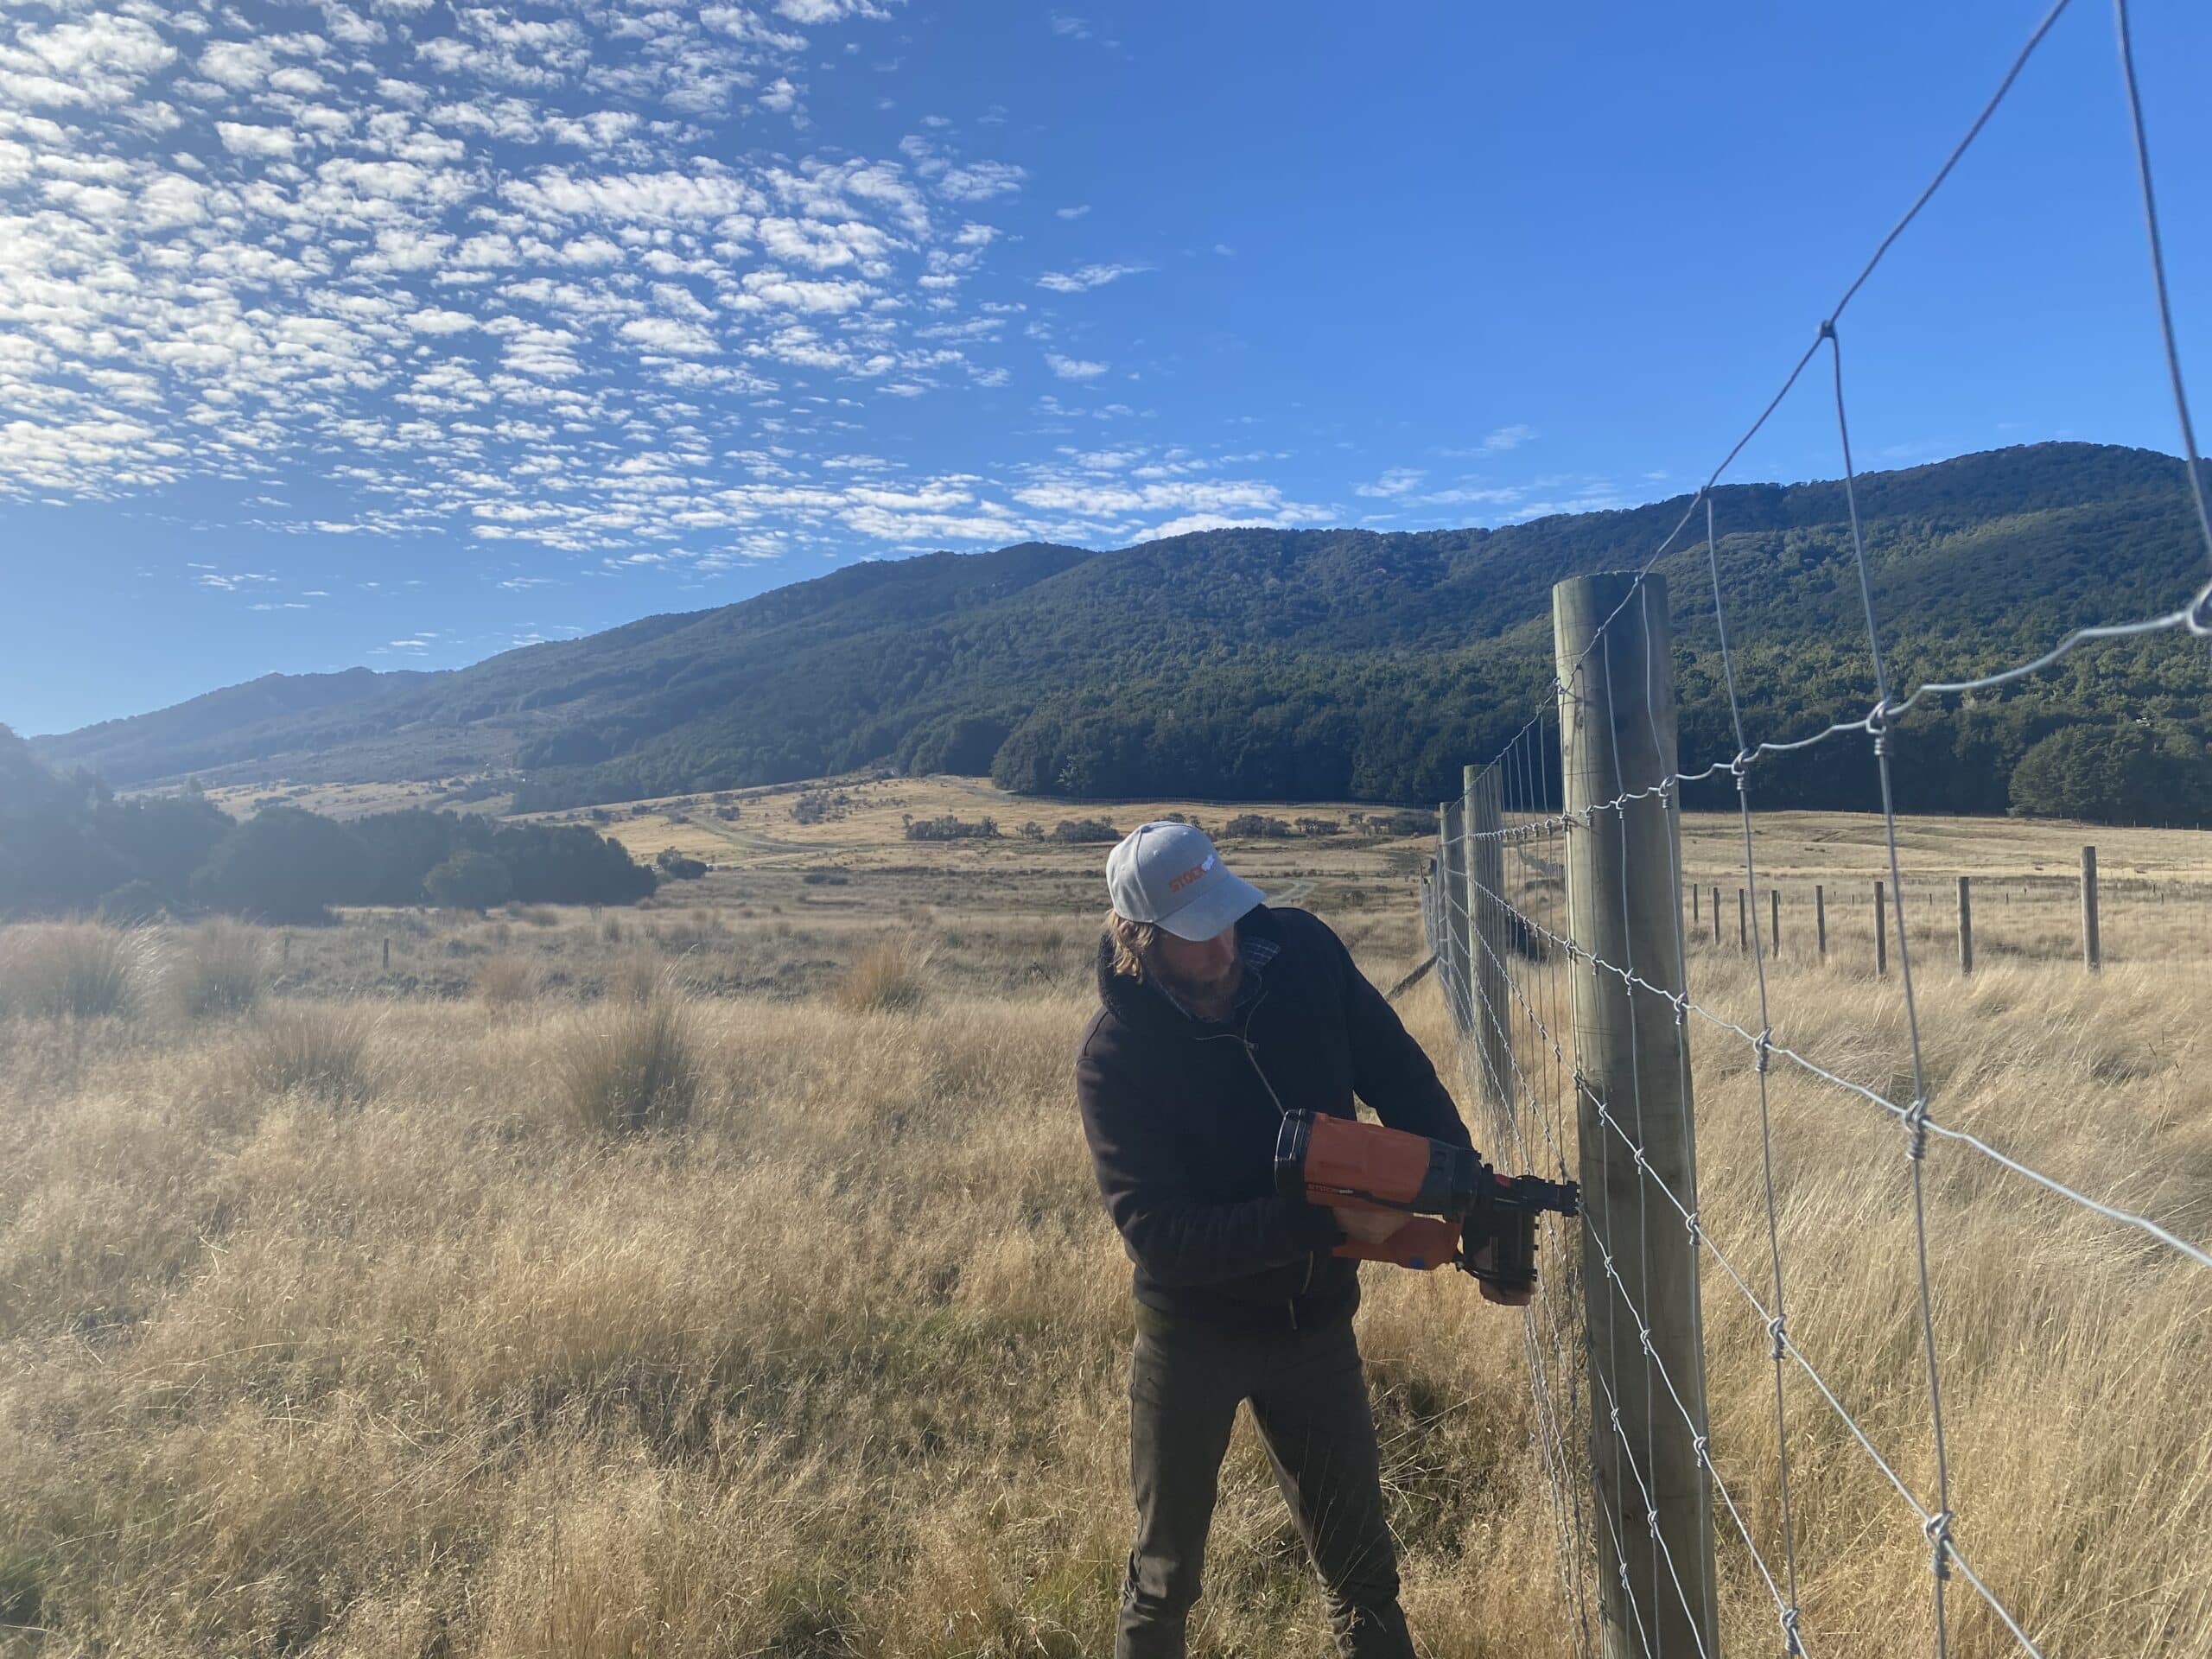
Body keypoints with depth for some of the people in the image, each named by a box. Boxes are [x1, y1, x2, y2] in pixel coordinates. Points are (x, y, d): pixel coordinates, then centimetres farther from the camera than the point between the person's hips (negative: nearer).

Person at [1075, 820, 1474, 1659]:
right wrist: (1323, 1221, -33)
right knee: (1165, 1569, 17)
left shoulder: (1302, 952, -13)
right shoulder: (1114, 1053, -22)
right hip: (1193, 1329, -2)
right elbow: (1159, 1234, -26)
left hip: (1315, 1319, 3)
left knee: (1362, 1565, 16)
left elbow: (1402, 1078, -1)